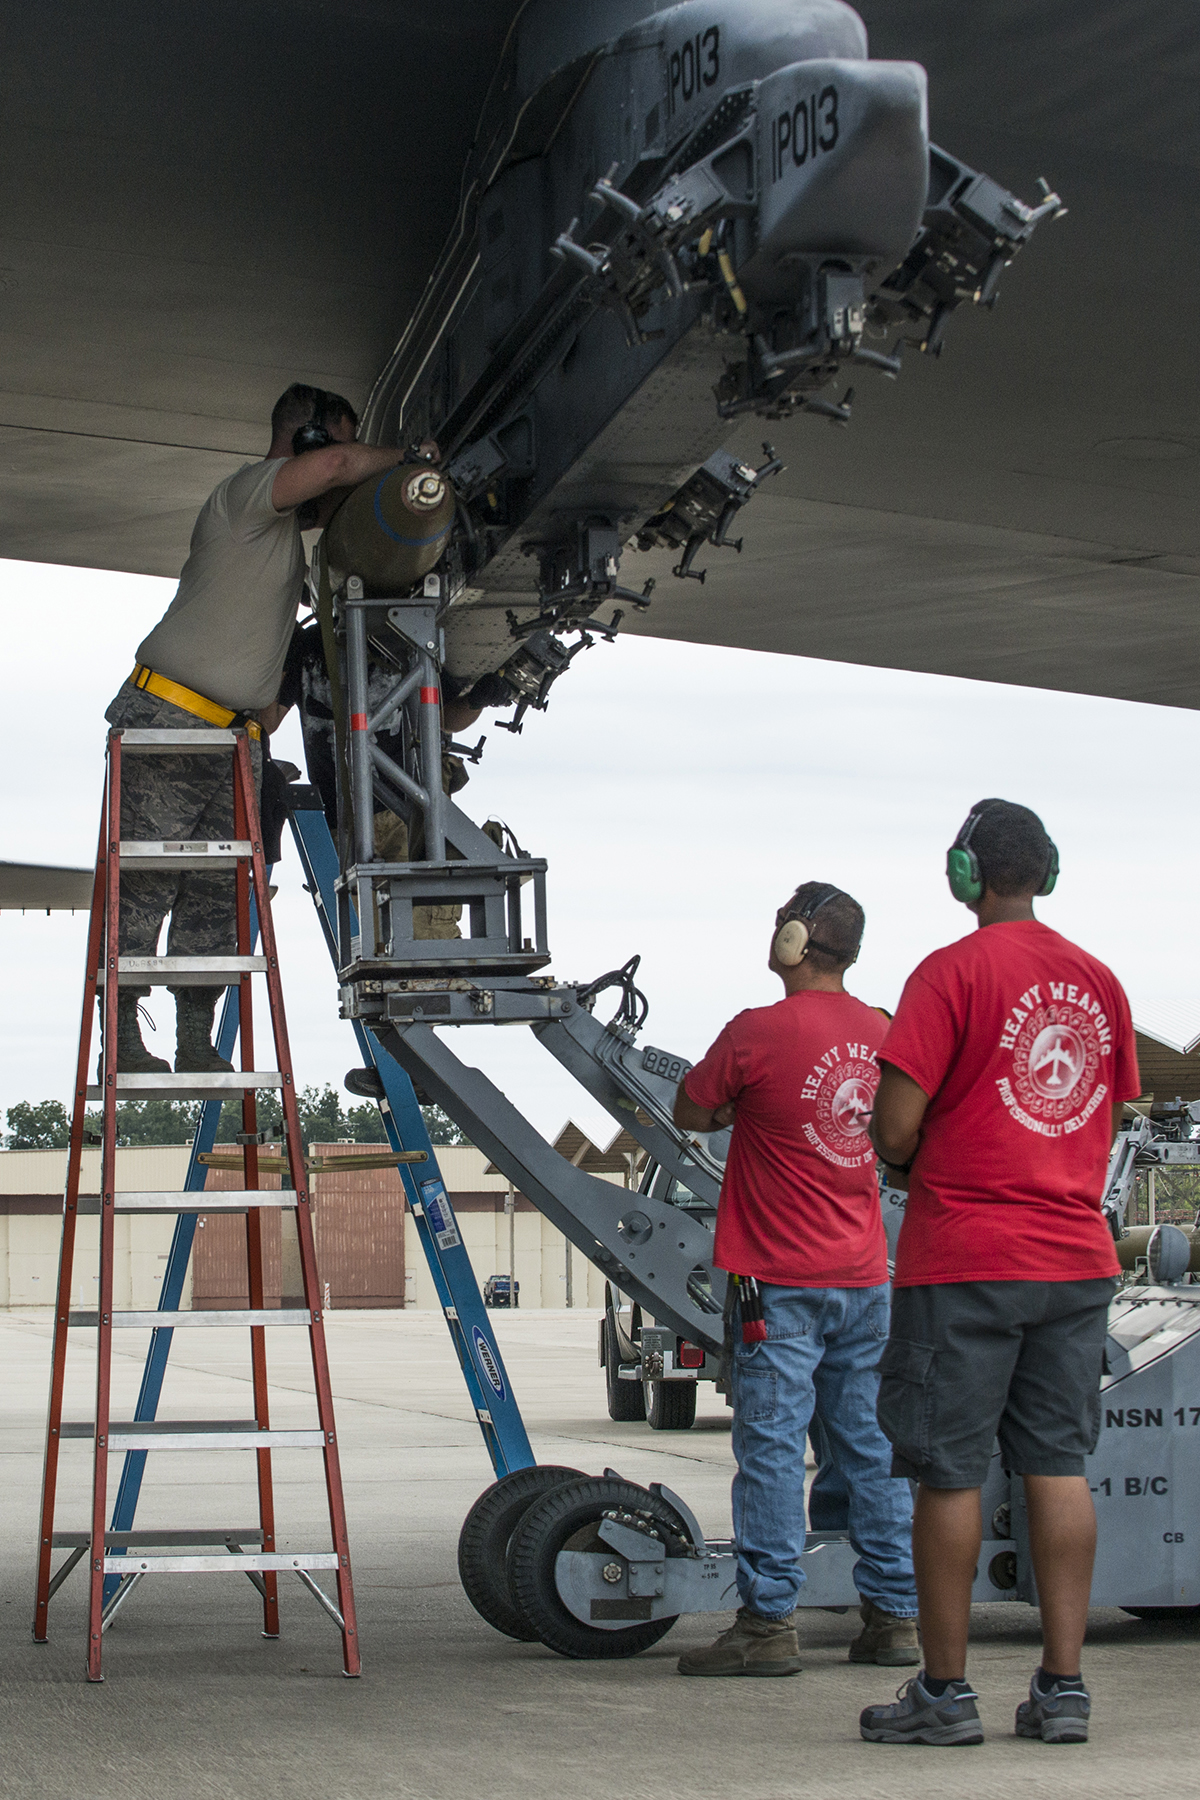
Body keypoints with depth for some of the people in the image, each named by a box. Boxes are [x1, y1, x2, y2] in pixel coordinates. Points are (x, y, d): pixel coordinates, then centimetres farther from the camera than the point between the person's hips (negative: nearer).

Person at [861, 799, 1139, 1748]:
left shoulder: (952, 973, -9)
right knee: (1059, 1465, 8)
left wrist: (908, 1163, 8)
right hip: (1076, 1258, 6)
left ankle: (945, 1692, 6)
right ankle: (1063, 1688, 8)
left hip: (963, 1260, -5)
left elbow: (895, 1130, -13)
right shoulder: (1100, 981, 9)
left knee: (949, 1473, 1)